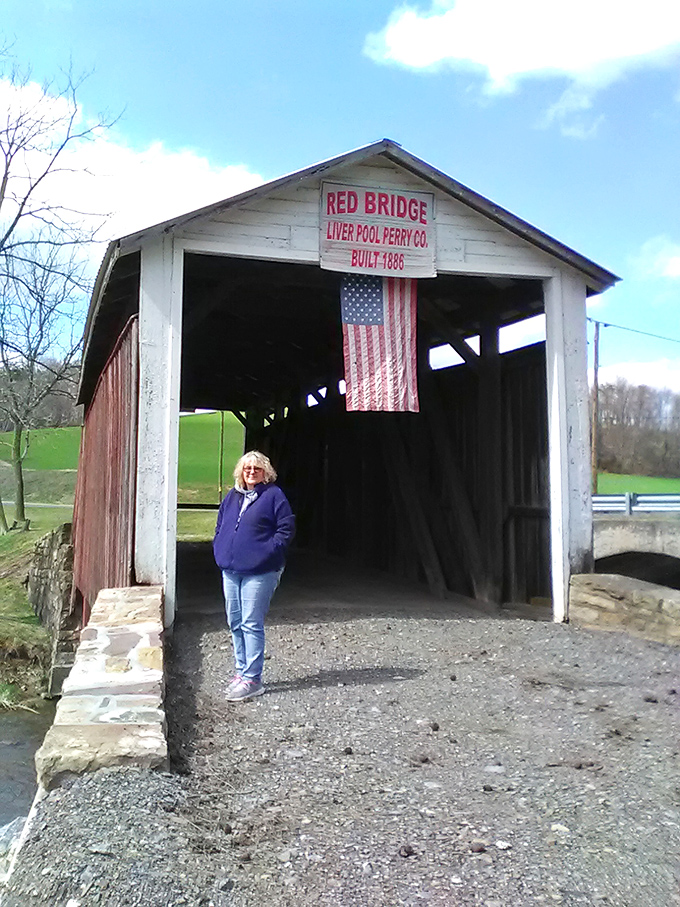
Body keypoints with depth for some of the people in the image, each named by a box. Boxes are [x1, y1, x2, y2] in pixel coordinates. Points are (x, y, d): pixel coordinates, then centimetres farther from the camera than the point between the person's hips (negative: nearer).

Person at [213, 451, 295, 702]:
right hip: (231, 570, 7)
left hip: (259, 572, -7)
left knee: (251, 624, -6)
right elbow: (220, 526, 24)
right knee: (235, 623, 12)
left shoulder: (273, 495, -4)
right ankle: (241, 670, 25)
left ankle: (252, 679, 0)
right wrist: (219, 549, 10)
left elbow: (286, 528, -8)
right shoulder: (232, 496, 15)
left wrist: (268, 551, -13)